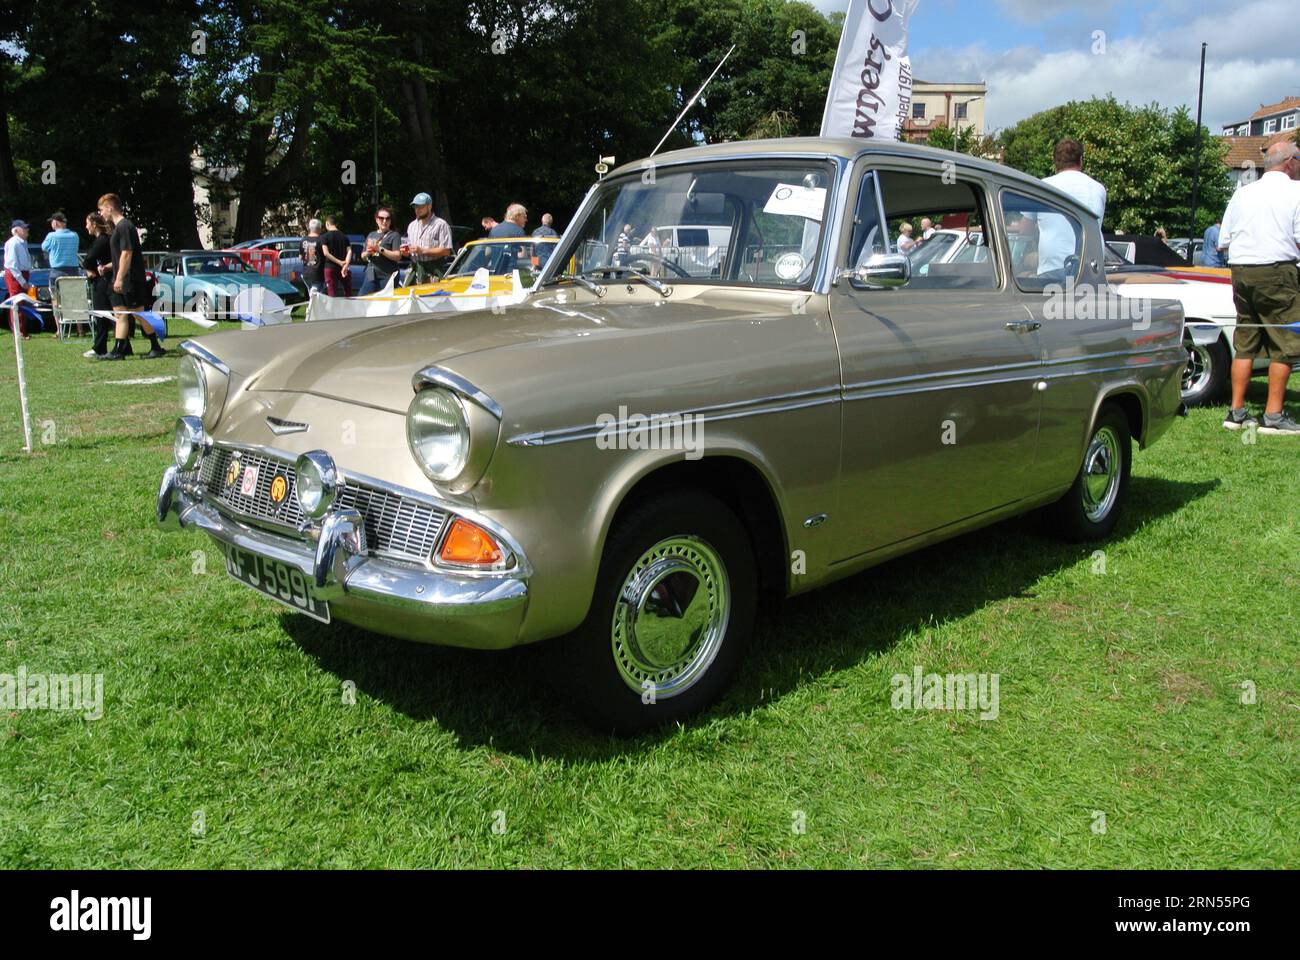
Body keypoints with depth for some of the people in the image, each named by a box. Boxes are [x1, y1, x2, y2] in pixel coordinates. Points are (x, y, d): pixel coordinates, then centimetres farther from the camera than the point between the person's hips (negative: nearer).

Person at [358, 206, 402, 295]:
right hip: (370, 275, 6)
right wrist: (367, 253, 0)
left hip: (387, 277, -6)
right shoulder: (371, 235, 19)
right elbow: (363, 257, 23)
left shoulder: (394, 235, 1)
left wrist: (380, 249, -16)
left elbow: (398, 256, -11)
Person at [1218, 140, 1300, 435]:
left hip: (1240, 270, 6)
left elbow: (1224, 239, 14)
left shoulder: (1242, 193, 13)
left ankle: (1237, 411, 11)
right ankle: (1273, 415, -2)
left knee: (1245, 343, 11)